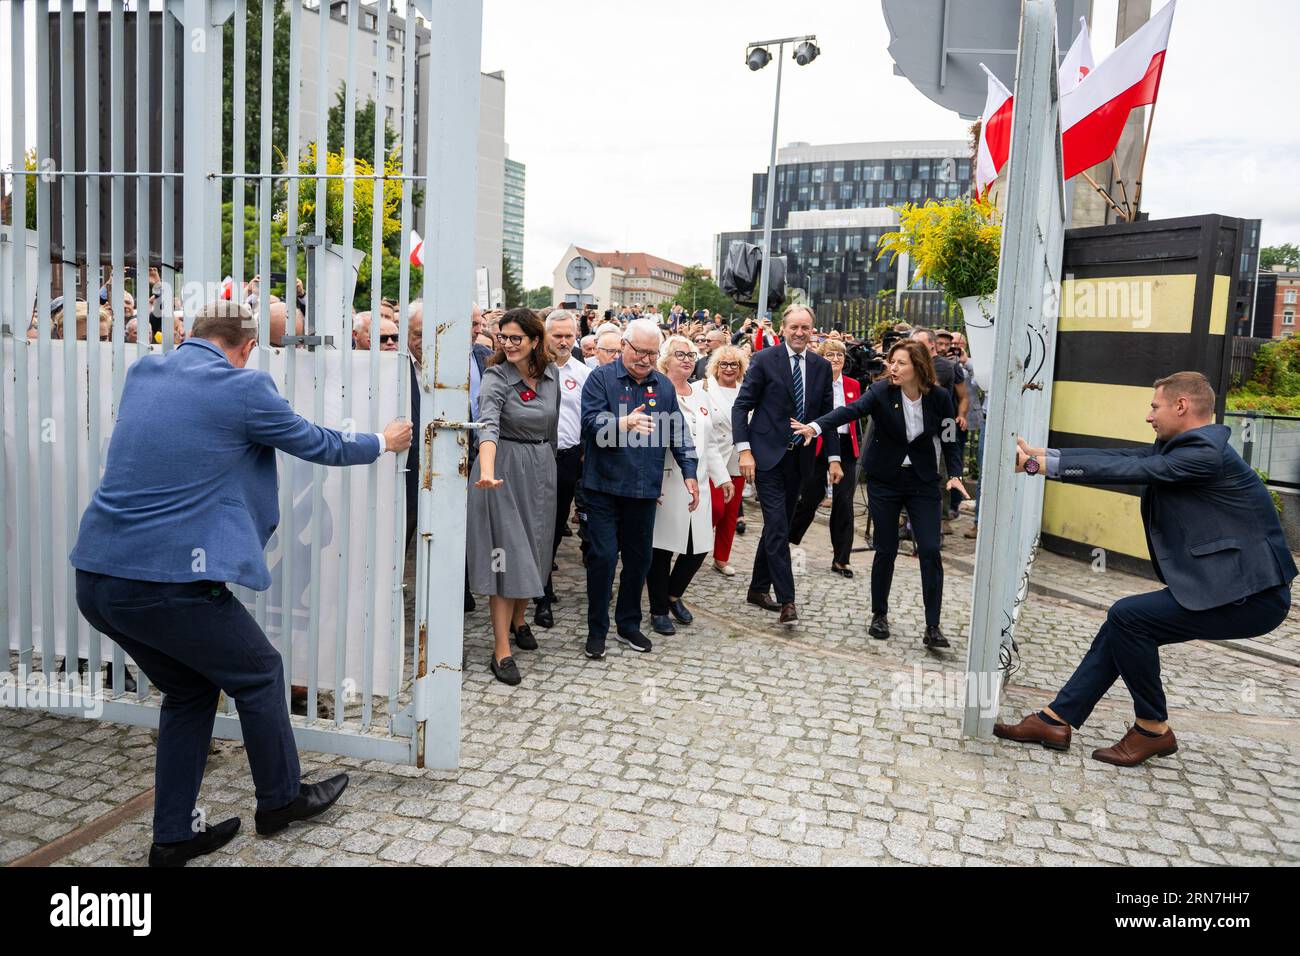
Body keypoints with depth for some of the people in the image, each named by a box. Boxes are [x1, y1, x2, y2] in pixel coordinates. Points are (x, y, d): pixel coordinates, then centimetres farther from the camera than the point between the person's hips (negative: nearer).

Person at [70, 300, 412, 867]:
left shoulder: (142, 372, 11)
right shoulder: (243, 387, -8)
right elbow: (316, 445, 6)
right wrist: (381, 443, 23)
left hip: (95, 576, 8)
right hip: (167, 581, -7)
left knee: (188, 689, 23)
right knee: (259, 674, 16)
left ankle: (172, 838, 29)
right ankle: (281, 800, 32)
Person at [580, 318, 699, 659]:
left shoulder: (664, 386, 11)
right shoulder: (601, 378, -3)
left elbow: (678, 432, 14)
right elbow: (591, 420, -16)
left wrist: (689, 471, 6)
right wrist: (624, 423, -33)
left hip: (644, 490, 4)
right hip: (605, 487, -4)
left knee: (639, 558, 11)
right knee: (603, 557, -3)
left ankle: (629, 623, 27)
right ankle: (597, 629, 11)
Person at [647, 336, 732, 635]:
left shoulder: (700, 395, 17)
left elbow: (711, 443, 22)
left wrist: (722, 477, 17)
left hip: (697, 485, 6)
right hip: (665, 484, -6)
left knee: (699, 548, 6)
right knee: (662, 548, 1)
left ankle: (673, 595, 30)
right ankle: (659, 610, 16)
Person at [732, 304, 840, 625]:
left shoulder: (821, 366, 7)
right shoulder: (764, 360, -5)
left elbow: (827, 414, 11)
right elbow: (741, 406, -6)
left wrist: (833, 457, 4)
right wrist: (744, 450, -15)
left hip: (799, 457, 5)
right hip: (768, 454, -5)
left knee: (779, 525, 12)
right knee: (777, 526, -9)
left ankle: (758, 588, 26)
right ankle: (786, 599, -6)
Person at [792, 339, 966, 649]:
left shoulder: (940, 398, -7)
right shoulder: (882, 392, -13)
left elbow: (949, 440, 3)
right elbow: (851, 410, -30)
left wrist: (955, 474, -12)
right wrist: (816, 426, -46)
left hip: (923, 482, 1)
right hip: (884, 480, -1)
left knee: (930, 550, -7)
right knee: (886, 550, 4)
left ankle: (933, 626, 1)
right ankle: (879, 615, 23)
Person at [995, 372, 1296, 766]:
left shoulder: (1205, 452, -20)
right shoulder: (1179, 448, 11)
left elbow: (1125, 470, -22)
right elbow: (1121, 457, 7)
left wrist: (1042, 463, -17)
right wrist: (1041, 454, 1)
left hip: (1251, 595, -10)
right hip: (1224, 584, 10)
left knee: (1127, 616, -16)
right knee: (1122, 624, 5)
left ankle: (1152, 729, 2)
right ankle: (1055, 720, 10)